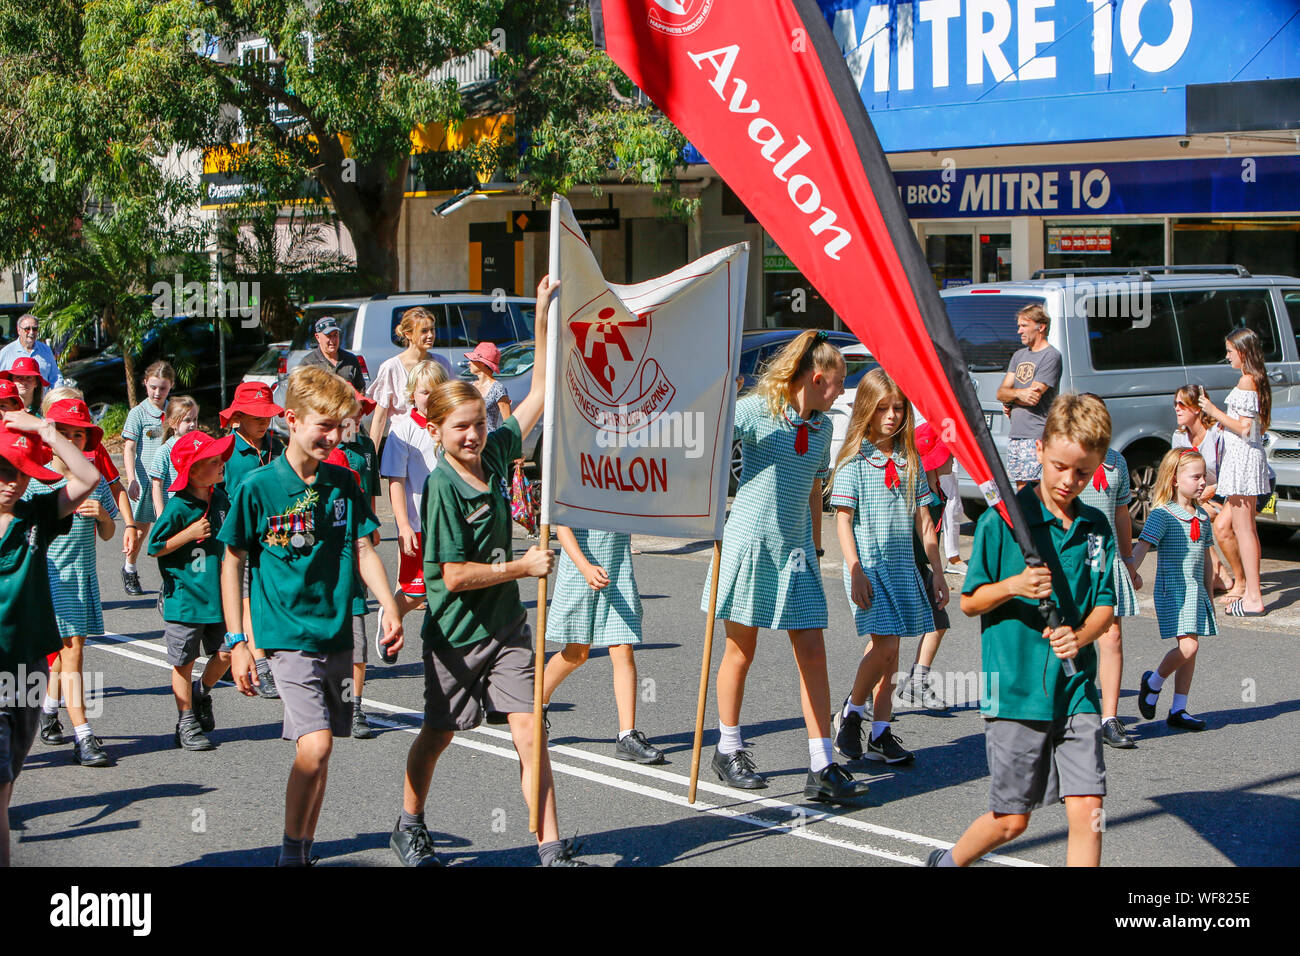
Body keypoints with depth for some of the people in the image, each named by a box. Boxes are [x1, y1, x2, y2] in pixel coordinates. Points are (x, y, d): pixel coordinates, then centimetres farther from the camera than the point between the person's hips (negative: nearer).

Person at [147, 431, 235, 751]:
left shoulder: (220, 500, 5)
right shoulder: (177, 507, -14)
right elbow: (154, 547, -12)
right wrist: (190, 534, -20)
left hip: (217, 596, 5)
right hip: (185, 599, -5)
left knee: (226, 652, 3)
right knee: (184, 663, 5)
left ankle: (201, 692, 32)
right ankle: (186, 724, 16)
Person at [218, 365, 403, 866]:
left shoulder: (342, 483, 6)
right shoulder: (258, 487, -7)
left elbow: (362, 549, 9)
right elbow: (232, 563, -1)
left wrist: (388, 606, -8)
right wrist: (236, 642, -4)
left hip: (337, 635, 5)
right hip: (288, 637, -5)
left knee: (319, 750, 10)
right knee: (315, 745, -17)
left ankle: (305, 848, 24)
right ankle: (291, 849, 0)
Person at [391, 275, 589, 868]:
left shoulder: (496, 452, -2)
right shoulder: (442, 486, -18)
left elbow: (541, 391, 5)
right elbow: (455, 575, -21)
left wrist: (542, 315, -1)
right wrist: (521, 567, -19)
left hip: (507, 624, 4)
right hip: (456, 632, -4)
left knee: (529, 732, -5)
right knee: (438, 734, 15)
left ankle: (551, 848, -4)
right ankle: (410, 828, 37)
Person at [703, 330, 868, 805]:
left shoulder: (821, 426, 12)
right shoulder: (757, 410, -8)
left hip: (797, 550, 5)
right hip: (749, 541, -5)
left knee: (812, 652, -2)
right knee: (741, 650, 6)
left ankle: (822, 768, -1)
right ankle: (728, 750, 23)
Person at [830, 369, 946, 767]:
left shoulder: (910, 460, 9)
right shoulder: (854, 460, -5)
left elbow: (923, 519, 12)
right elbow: (843, 520, -7)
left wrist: (936, 572, 10)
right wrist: (856, 571, -15)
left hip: (902, 566, 5)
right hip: (868, 565, -5)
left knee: (888, 649, 6)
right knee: (883, 645, -14)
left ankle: (880, 734, 10)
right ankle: (851, 714, 7)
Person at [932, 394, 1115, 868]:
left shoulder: (1096, 527, 7)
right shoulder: (1001, 520, -6)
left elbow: (1105, 604, 11)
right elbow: (969, 600, -2)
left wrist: (1082, 634, -9)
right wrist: (1011, 586, -20)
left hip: (1076, 691, 3)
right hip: (1015, 692, -3)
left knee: (1087, 809, -7)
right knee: (1011, 819, 6)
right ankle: (948, 862, 32)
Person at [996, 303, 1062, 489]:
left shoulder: (1051, 356, -7)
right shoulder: (1019, 356, 19)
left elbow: (1033, 397, -14)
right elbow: (1001, 392, 10)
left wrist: (1009, 398, 1)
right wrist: (1019, 393, -11)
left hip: (1037, 436, -8)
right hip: (1016, 435, 8)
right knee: (1021, 489, 7)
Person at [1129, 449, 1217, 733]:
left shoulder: (1202, 517, 12)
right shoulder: (1162, 514, -10)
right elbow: (1141, 549, -17)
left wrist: (1208, 595, 21)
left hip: (1195, 591, 7)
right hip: (1171, 589, -7)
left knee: (1190, 649, 7)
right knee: (1187, 646, -17)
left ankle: (1178, 710, 14)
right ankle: (1153, 682, 8)